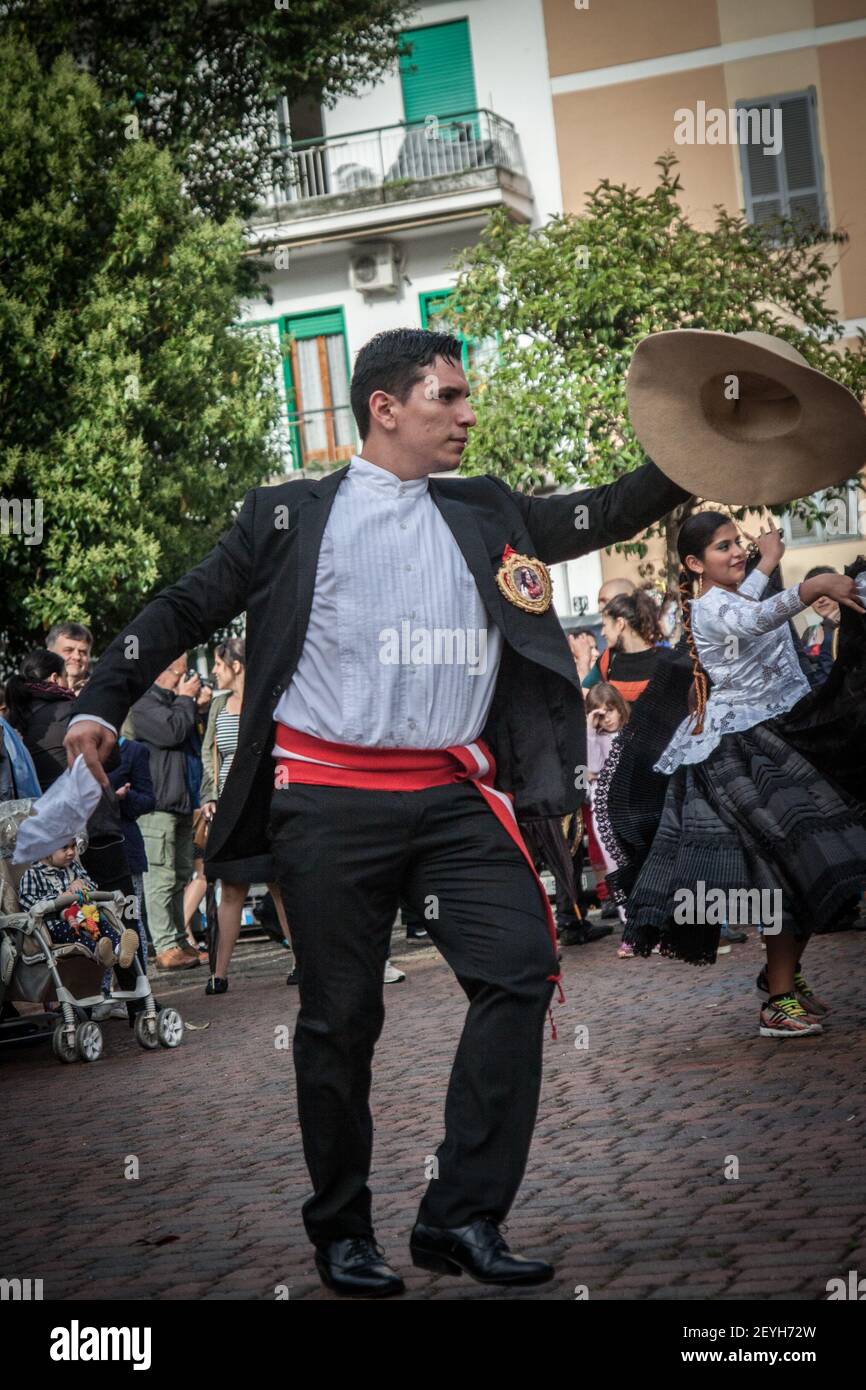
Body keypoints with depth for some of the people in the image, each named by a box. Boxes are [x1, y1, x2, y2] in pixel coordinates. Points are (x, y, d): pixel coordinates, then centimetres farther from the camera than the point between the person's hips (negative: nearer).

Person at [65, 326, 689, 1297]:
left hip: (454, 796, 3)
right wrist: (102, 704, -2)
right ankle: (342, 1232, 19)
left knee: (520, 971, -12)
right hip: (330, 801, -3)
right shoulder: (289, 516, 7)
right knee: (339, 1017, 2)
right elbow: (185, 609, 8)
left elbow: (601, 516, 16)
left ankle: (461, 1216, -4)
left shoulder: (485, 514, 17)